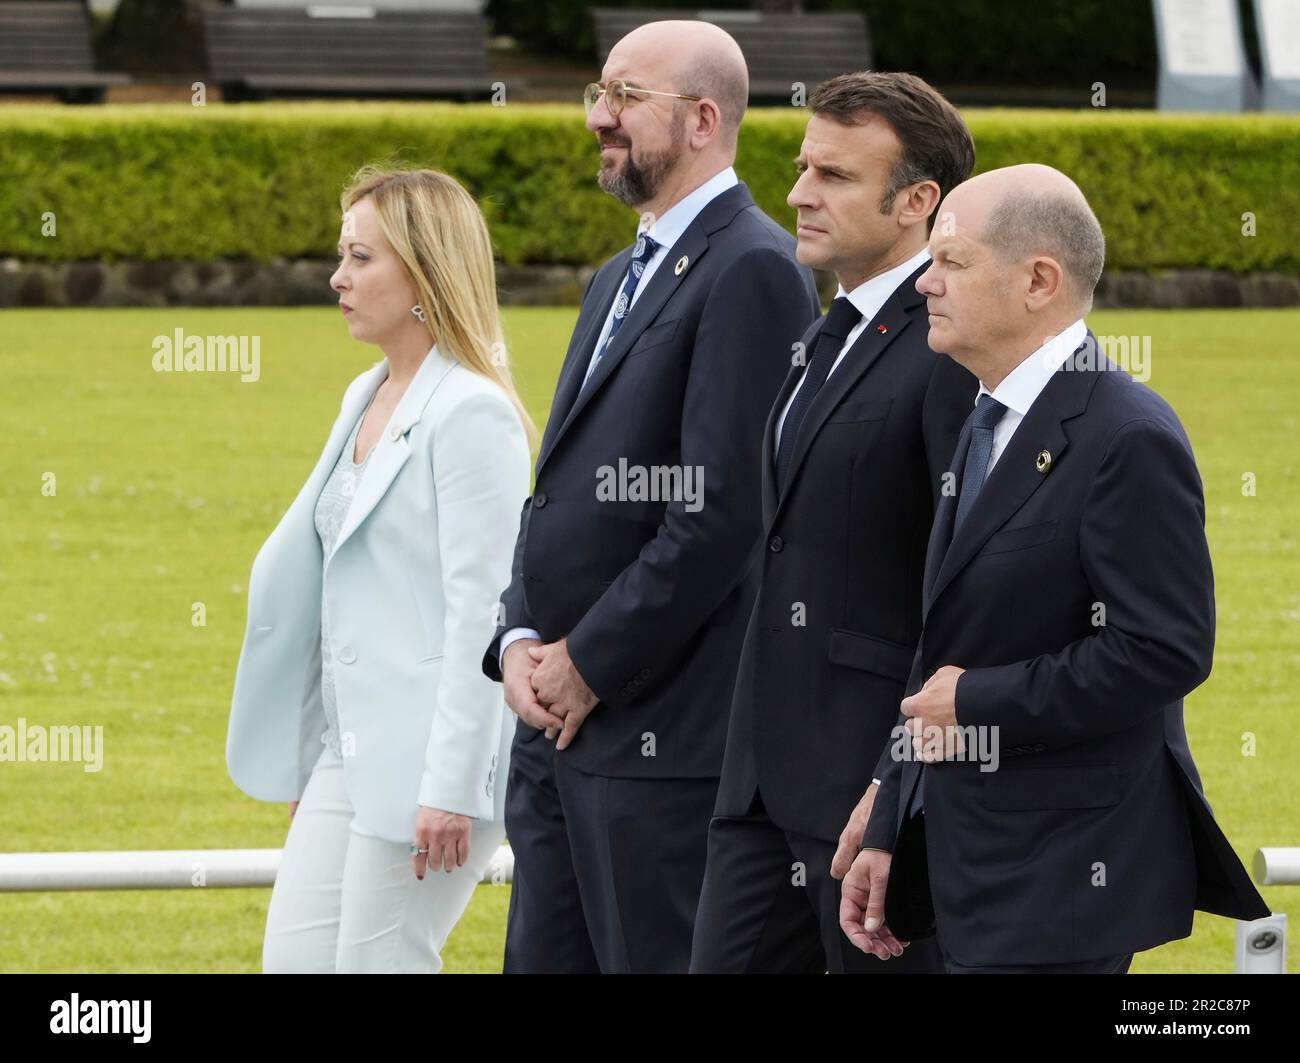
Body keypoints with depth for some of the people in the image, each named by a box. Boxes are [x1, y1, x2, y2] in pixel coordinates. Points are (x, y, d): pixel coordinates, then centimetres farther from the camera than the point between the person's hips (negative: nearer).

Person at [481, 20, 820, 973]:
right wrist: (520, 642, 3)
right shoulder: (620, 280, 20)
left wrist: (587, 665, -14)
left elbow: (721, 510, -19)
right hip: (559, 721, 10)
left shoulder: (753, 271, -12)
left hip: (665, 736, -10)